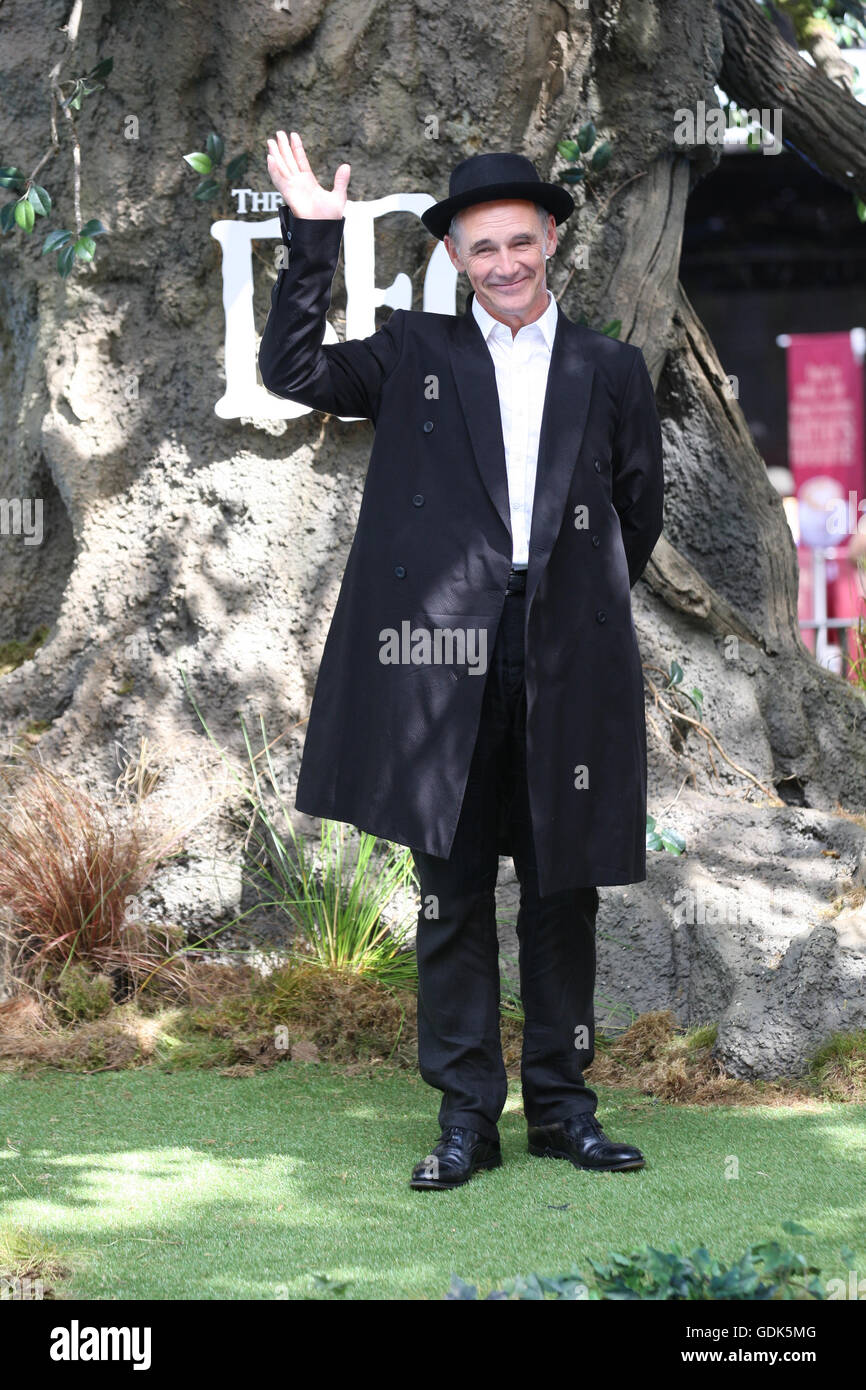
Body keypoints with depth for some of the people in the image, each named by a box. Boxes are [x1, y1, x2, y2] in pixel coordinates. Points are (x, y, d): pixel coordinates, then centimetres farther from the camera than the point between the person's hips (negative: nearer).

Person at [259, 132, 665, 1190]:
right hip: (447, 661, -1)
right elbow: (291, 371, -2)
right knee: (453, 894, 2)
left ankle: (560, 1103, 16)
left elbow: (639, 511, 18)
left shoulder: (611, 370, 12)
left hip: (569, 667, 1)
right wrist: (312, 241, -9)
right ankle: (465, 1114, 7)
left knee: (563, 894, 7)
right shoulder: (415, 357, 9)